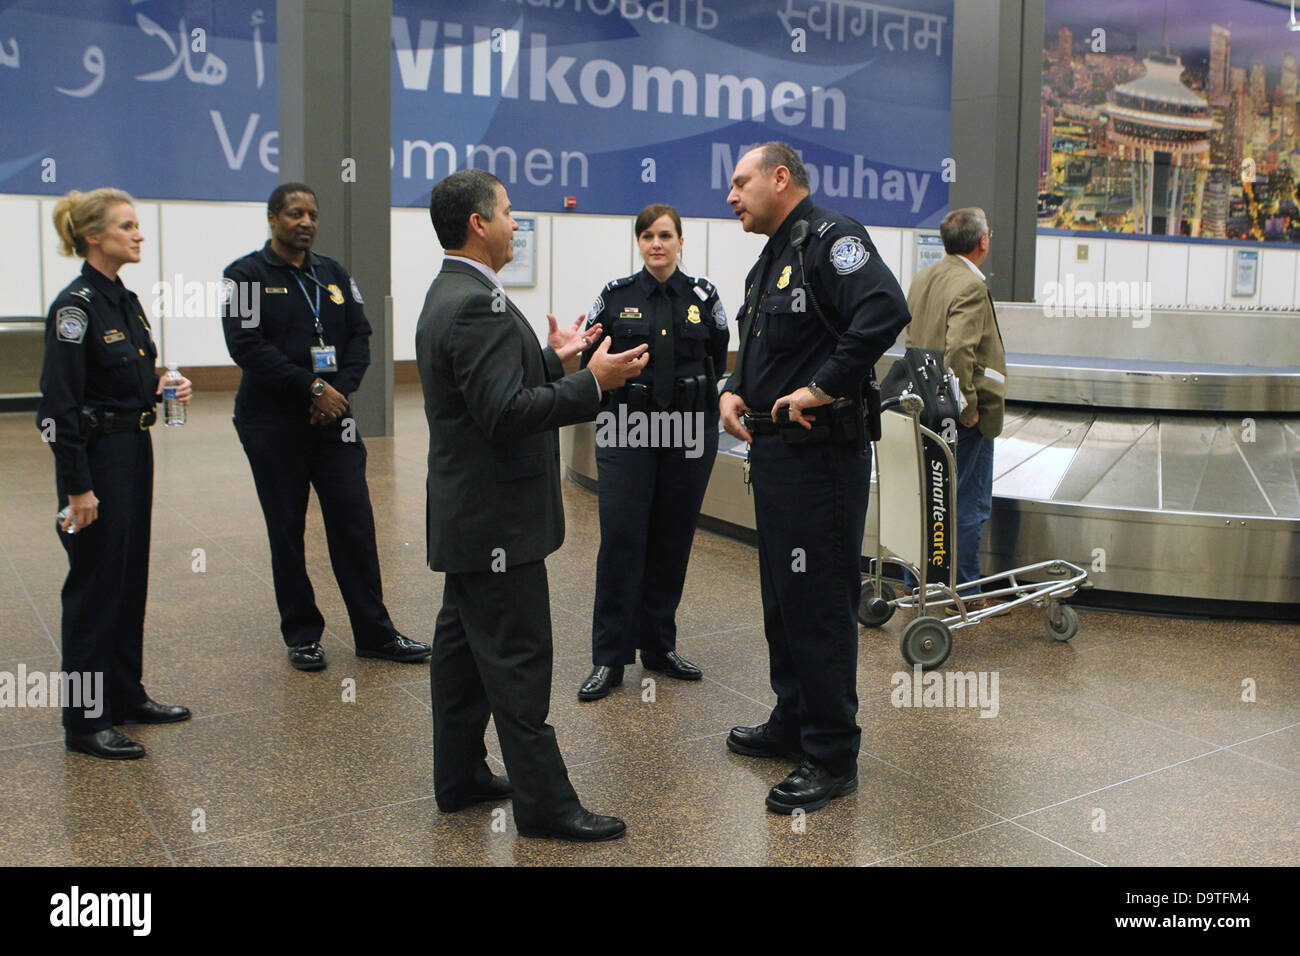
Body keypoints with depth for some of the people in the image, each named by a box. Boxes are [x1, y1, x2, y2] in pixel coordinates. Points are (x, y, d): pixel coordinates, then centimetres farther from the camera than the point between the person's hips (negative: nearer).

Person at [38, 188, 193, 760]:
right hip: (96, 459, -9)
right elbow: (59, 404, -19)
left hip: (134, 452, 9)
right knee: (95, 585, -1)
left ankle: (126, 695, 28)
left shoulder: (126, 300, 10)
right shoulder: (75, 306, -16)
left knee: (131, 577, 15)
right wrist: (78, 487, -20)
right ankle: (85, 721, 11)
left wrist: (165, 389, 1)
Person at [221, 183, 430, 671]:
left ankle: (375, 632, 11)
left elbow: (360, 336, 8)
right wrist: (311, 386, -16)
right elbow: (247, 346, -14)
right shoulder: (247, 275, -3)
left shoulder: (333, 274, 12)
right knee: (287, 530, 5)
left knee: (355, 522, 3)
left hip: (332, 415, 4)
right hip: (273, 423, -4)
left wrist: (340, 388, -8)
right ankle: (301, 635, 18)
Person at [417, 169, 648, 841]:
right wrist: (592, 383, -22)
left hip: (468, 511, 11)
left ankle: (459, 777, 29)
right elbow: (507, 413, -26)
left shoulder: (454, 294, 13)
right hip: (496, 516, -11)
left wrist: (551, 356, 14)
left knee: (464, 643, 16)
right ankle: (543, 803, 6)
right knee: (517, 658, -4)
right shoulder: (477, 305, -21)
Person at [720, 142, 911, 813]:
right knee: (781, 598, 17)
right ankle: (792, 723, 32)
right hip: (774, 450, 10)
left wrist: (823, 387, -25)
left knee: (819, 605, -4)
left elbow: (885, 310, -28)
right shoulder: (771, 260, 20)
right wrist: (735, 392, 8)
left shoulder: (829, 237, -11)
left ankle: (832, 757, 7)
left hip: (821, 454, -10)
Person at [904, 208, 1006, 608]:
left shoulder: (922, 278, 8)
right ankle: (963, 591, 12)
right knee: (969, 503, 3)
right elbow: (960, 351, -28)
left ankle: (917, 582, 24)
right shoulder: (971, 286, -18)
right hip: (963, 415, -8)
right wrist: (969, 405, -18)